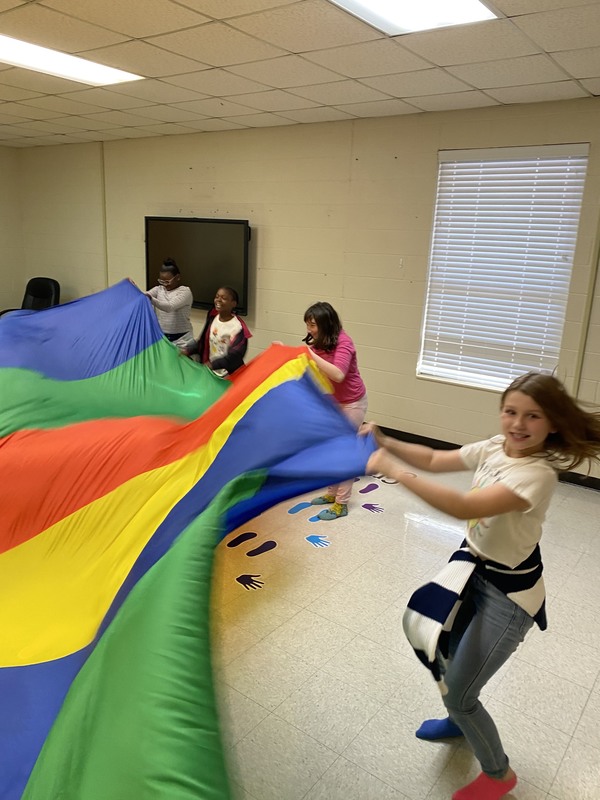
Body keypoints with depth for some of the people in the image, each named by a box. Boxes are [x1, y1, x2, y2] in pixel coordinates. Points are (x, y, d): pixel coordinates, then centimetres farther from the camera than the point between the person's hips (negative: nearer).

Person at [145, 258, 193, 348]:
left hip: (181, 339, -5)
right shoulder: (159, 290, 6)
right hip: (161, 336, 5)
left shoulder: (185, 291, -10)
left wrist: (151, 299, -40)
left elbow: (170, 306, -26)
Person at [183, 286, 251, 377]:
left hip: (229, 376, -7)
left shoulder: (238, 327, -19)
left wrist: (213, 364, -28)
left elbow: (236, 355, -23)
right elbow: (202, 342, 10)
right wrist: (188, 350, -7)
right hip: (210, 371, 7)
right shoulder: (212, 319, 4)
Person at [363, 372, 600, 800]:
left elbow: (463, 507, -44)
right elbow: (433, 459, 2)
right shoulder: (495, 447, -7)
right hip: (475, 568, 8)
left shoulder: (537, 475, -31)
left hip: (509, 593, -8)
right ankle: (461, 720, 55)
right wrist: (385, 441, -13)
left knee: (458, 693, 4)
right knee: (442, 649, 25)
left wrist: (392, 469, -41)